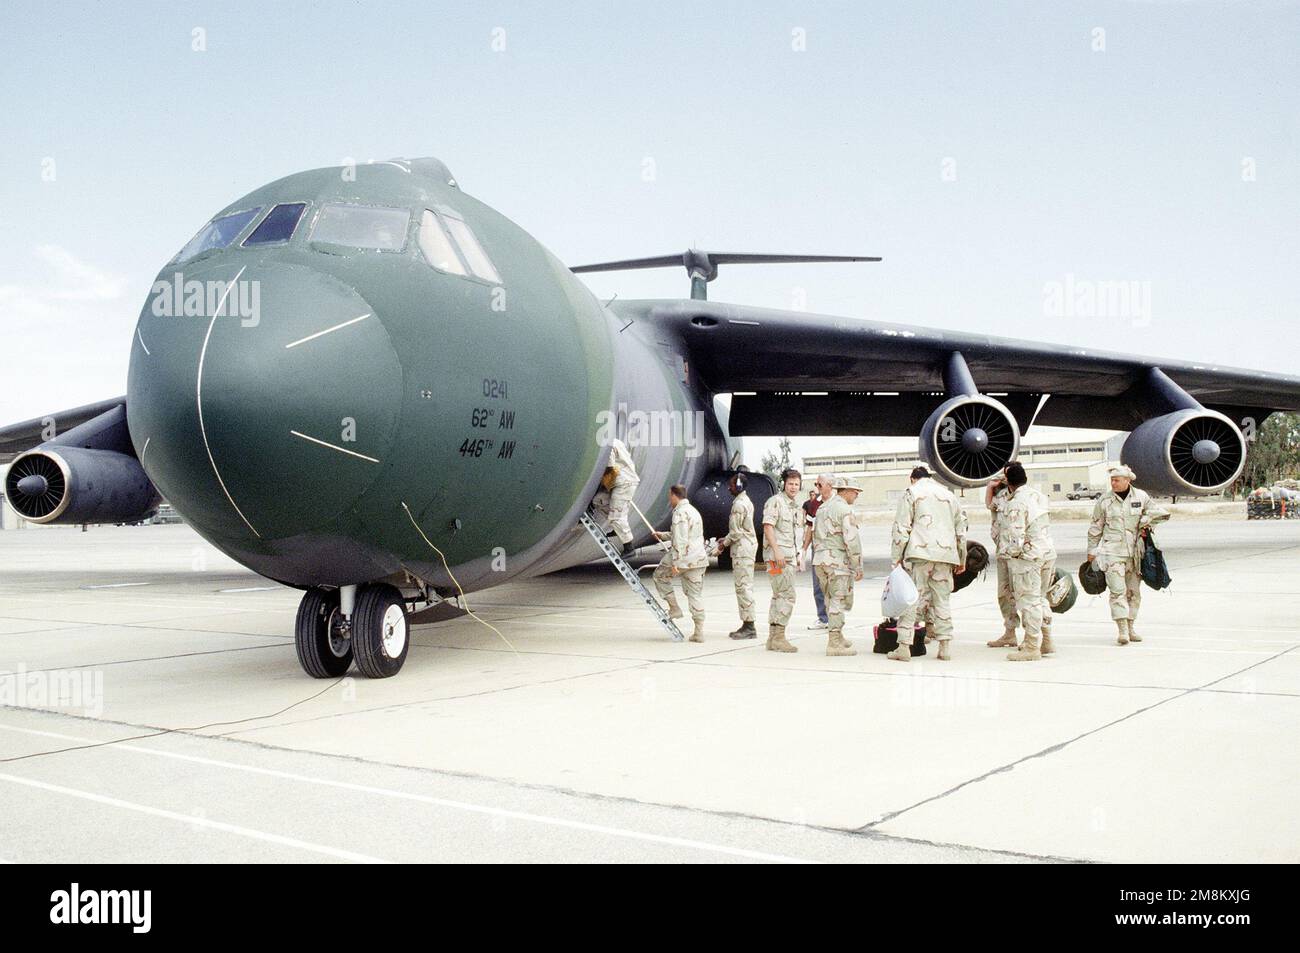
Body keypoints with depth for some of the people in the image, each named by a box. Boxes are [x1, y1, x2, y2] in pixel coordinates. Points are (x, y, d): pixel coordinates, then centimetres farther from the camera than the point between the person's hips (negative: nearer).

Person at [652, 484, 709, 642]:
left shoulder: (680, 513, -12)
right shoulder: (693, 511, 19)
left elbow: (680, 540, -20)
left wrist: (675, 563, -20)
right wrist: (663, 536, 39)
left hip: (684, 558, -8)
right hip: (699, 558, 8)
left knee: (660, 575, 17)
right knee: (696, 594, 8)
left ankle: (674, 608, 14)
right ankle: (699, 631, 6)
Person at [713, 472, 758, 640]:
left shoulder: (738, 504, -16)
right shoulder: (747, 501, 16)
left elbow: (735, 532, -17)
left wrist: (723, 544, -5)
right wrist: (726, 539, 19)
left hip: (742, 549, -10)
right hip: (749, 546, 10)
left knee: (743, 587, -8)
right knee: (746, 587, 12)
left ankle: (749, 627, -8)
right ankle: (747, 625, 15)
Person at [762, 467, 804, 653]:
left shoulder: (796, 506, 19)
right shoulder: (775, 501, -8)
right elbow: (768, 526, -16)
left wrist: (797, 556, 21)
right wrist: (777, 551, -24)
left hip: (789, 557, 9)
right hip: (777, 556, -9)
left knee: (779, 597, 11)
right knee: (787, 596, -14)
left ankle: (773, 638, 15)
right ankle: (779, 637, -13)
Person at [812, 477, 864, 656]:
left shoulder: (822, 507, 15)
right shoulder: (845, 510, -11)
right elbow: (851, 541, -16)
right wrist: (858, 567, -12)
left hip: (820, 560, 8)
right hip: (838, 561, -8)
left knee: (831, 600, 18)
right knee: (839, 601, -4)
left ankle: (837, 637, 27)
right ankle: (834, 643, -5)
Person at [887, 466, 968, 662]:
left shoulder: (911, 493, 5)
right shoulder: (949, 494, 20)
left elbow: (901, 527, -3)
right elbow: (961, 530, 21)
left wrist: (897, 557, 0)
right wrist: (962, 560, 27)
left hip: (919, 552, -4)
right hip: (945, 554, 4)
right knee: (942, 599, 10)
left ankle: (904, 646, -8)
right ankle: (945, 646, 7)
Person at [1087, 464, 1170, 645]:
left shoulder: (1141, 497, 3)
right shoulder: (1104, 500, -1)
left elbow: (1160, 513, 15)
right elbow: (1095, 528, 7)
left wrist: (1144, 521, 3)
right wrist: (1092, 551, 9)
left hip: (1134, 552, 3)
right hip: (1112, 551, -3)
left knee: (1134, 591, 8)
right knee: (1118, 590, -13)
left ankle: (1130, 627, 20)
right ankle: (1122, 630, -14)